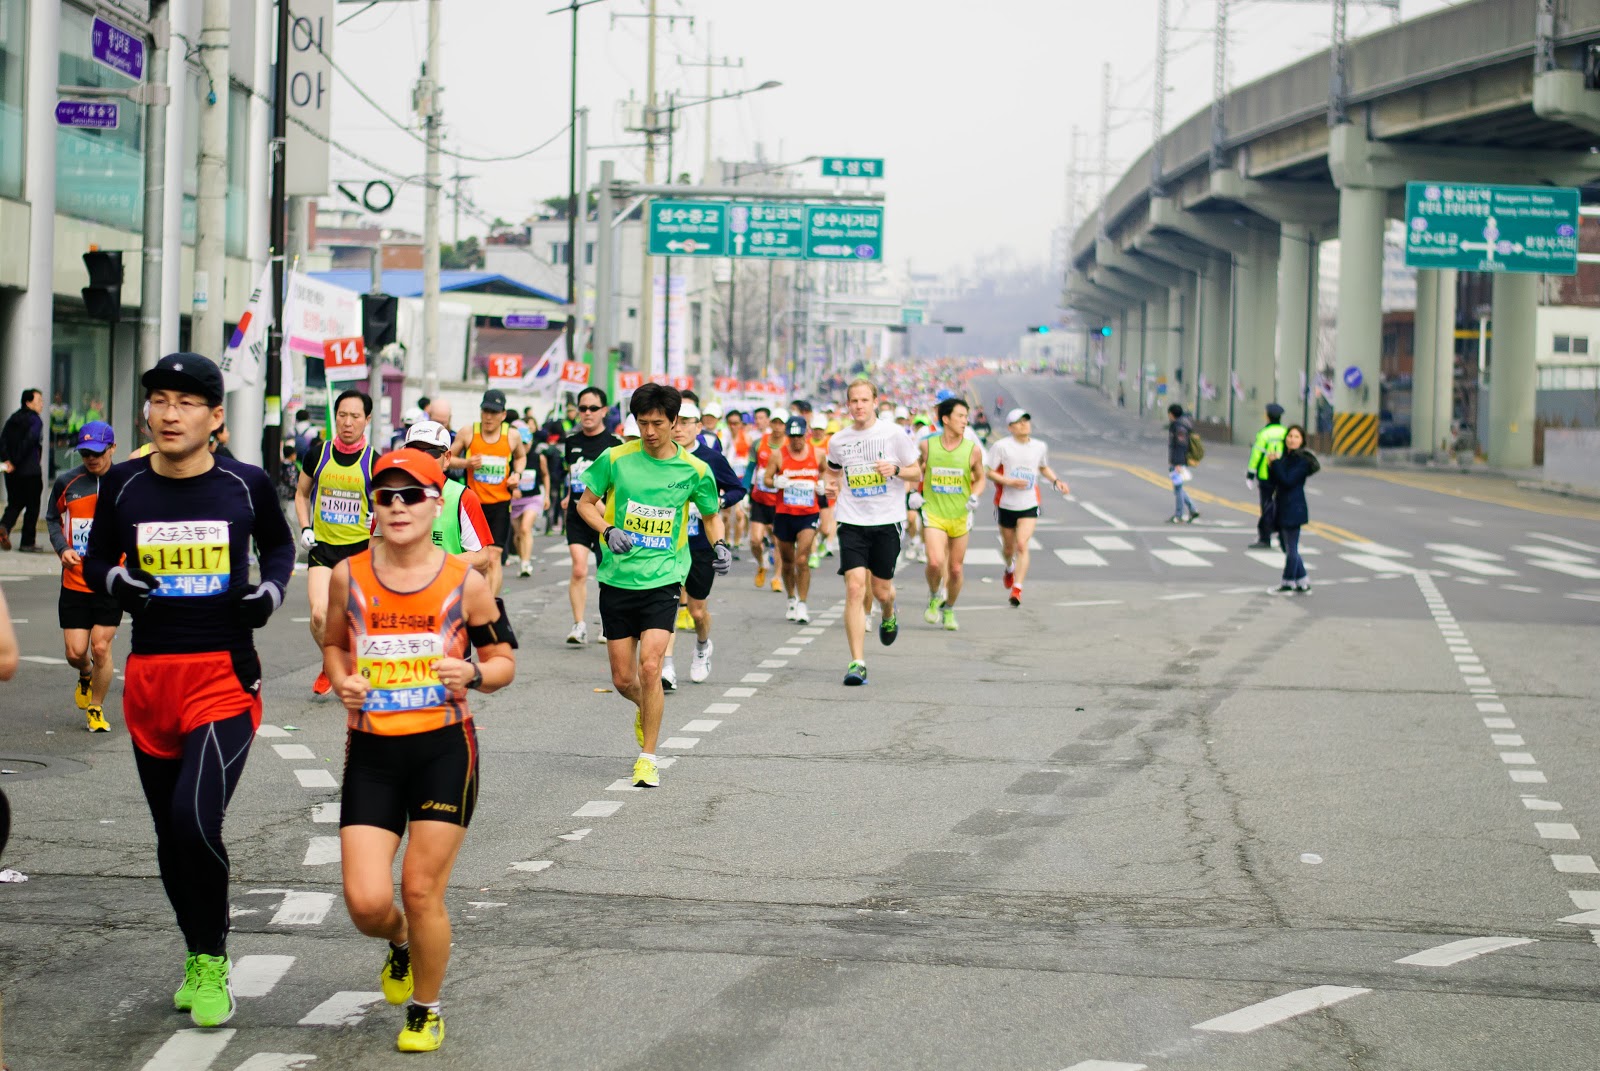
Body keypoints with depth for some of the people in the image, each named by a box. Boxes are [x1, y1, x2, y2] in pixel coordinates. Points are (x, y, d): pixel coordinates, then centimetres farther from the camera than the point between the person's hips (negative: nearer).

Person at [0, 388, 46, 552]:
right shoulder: (35, 421, -10)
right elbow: (29, 442, -22)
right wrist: (15, 463, -16)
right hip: (31, 470, -6)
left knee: (15, 503, 14)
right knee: (32, 506, 6)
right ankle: (27, 542, 8)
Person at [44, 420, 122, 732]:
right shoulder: (67, 482, 1)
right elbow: (52, 518, 15)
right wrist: (62, 548, -3)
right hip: (74, 581, 2)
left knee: (100, 647, -5)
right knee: (75, 652, 0)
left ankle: (96, 709, 16)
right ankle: (86, 675, 36)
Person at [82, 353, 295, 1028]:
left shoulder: (246, 485, -2)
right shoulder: (123, 486, 2)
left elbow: (279, 544, 16)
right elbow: (96, 559, 14)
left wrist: (271, 591, -3)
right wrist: (114, 581, -8)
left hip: (227, 675, -3)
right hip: (149, 675, 3)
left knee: (195, 818, -20)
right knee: (171, 835, 11)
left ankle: (211, 962, -2)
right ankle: (197, 957, 32)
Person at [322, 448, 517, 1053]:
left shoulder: (465, 583, -4)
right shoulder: (349, 577, 1)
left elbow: (504, 661, 5)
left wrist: (473, 674, -17)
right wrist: (341, 680, -3)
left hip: (444, 751, -2)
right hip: (371, 753, 2)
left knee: (421, 891, -3)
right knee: (366, 904, -6)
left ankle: (425, 1011, 21)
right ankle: (399, 943, 32)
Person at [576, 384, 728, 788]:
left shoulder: (694, 470, -1)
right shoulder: (616, 459, -3)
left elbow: (711, 513, 16)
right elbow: (585, 503, 9)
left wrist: (719, 545, -3)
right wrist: (607, 530, -11)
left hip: (662, 580, -1)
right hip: (617, 579, 2)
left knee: (650, 667, -16)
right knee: (623, 680, 5)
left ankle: (648, 758, -3)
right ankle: (644, 708, 42)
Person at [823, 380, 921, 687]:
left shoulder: (894, 434, -2)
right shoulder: (838, 441, 5)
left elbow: (917, 472, 4)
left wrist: (895, 470, -16)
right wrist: (831, 486, 1)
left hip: (887, 522, -1)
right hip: (852, 522, 1)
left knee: (881, 590, 8)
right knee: (855, 589, -12)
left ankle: (889, 615, 48)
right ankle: (857, 663, -11)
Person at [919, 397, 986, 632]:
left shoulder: (973, 450, -3)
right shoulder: (927, 446, -3)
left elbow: (980, 479, 10)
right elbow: (916, 472, 16)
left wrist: (974, 496, -8)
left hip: (960, 516, 2)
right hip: (933, 513, -2)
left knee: (956, 569, 7)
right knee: (935, 562, -20)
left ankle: (948, 609, 30)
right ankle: (934, 597, 10)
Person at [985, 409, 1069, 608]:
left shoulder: (1040, 447, 5)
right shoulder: (1001, 446, -7)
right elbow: (989, 472, -7)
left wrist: (1056, 481, 8)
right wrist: (1009, 481, -21)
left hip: (1030, 504, 1)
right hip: (1006, 503, 0)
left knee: (1022, 545, -17)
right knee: (1009, 547, 14)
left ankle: (1017, 588, -17)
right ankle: (1009, 569, 49)